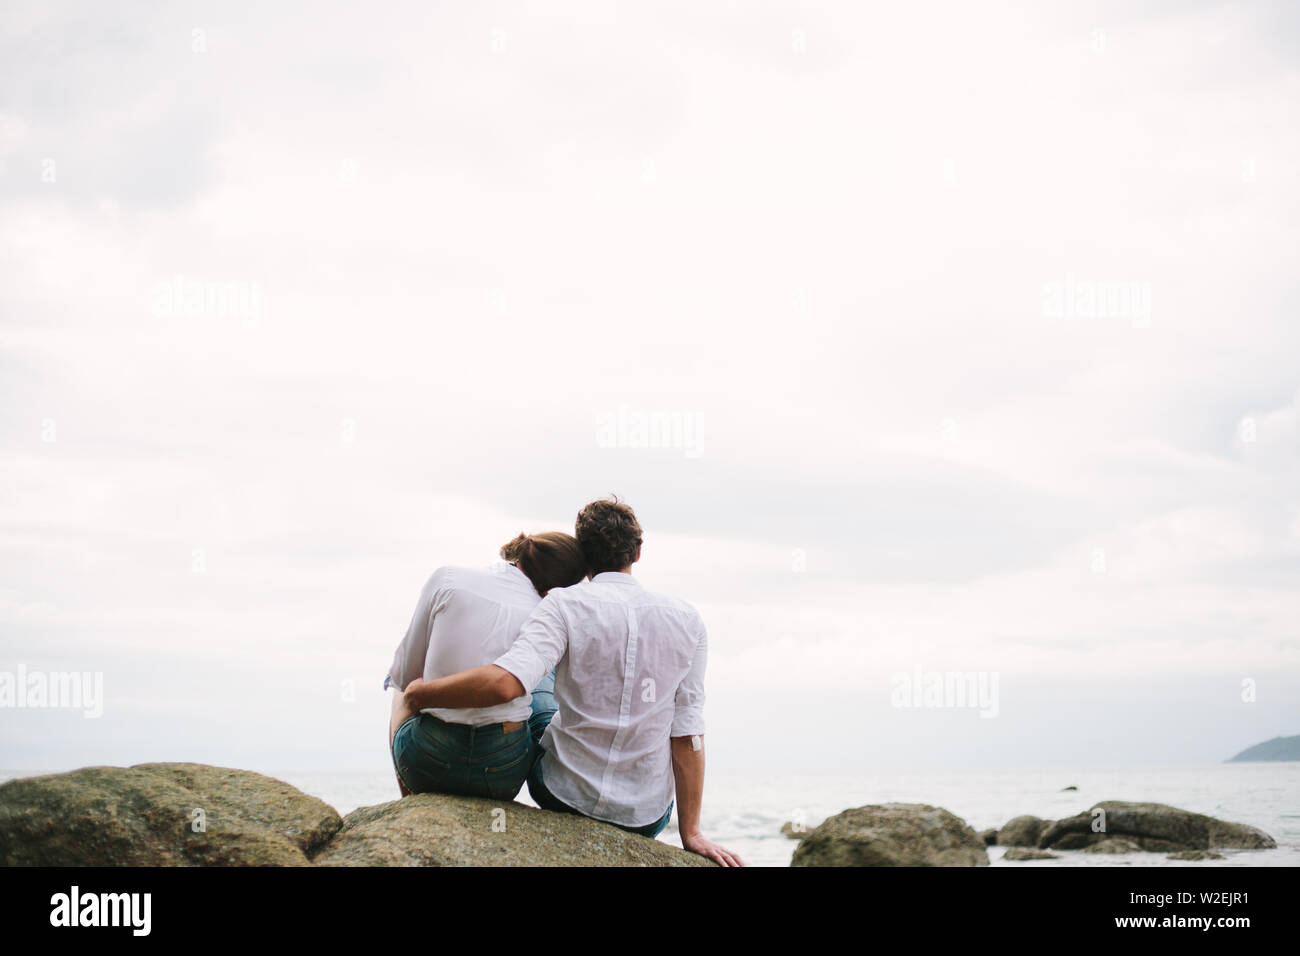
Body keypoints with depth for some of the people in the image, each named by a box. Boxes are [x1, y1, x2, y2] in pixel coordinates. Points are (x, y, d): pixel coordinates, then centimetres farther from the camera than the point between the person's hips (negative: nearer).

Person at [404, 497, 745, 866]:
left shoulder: (566, 604, -14)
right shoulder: (687, 620, -6)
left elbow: (506, 682, -31)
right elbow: (687, 732, -7)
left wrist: (422, 692, -15)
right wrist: (690, 833, -3)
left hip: (561, 792, -1)